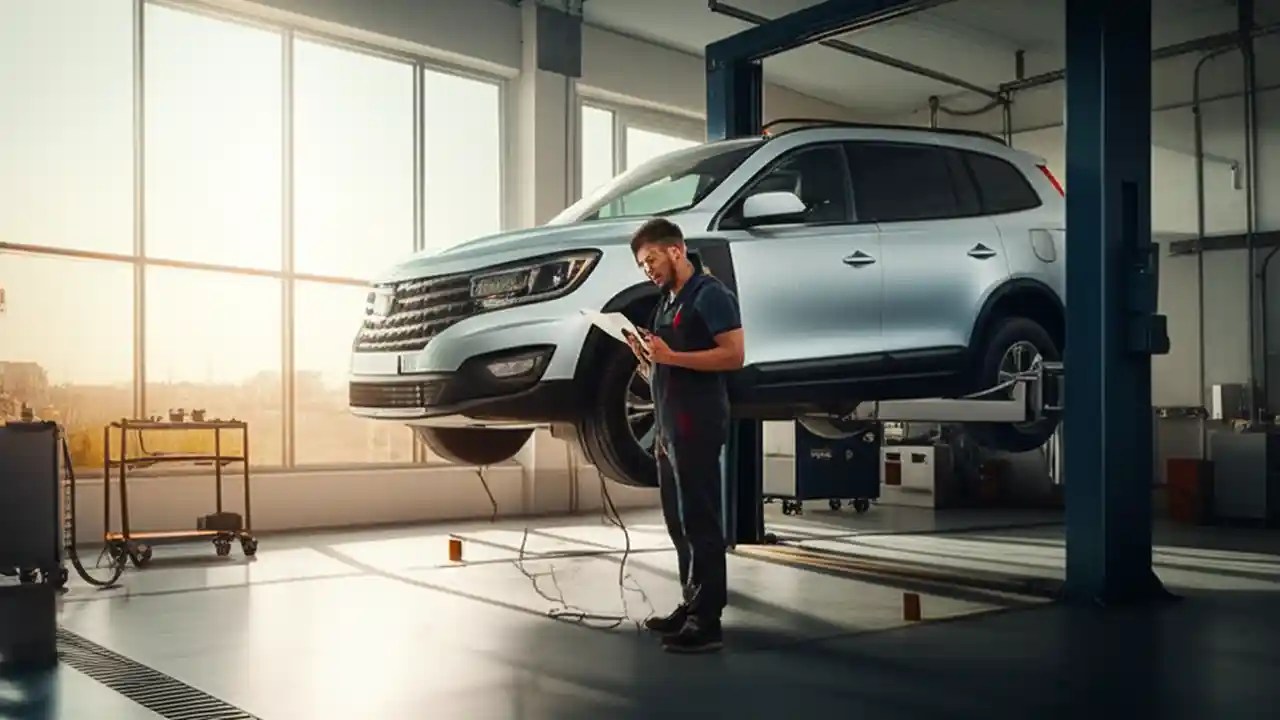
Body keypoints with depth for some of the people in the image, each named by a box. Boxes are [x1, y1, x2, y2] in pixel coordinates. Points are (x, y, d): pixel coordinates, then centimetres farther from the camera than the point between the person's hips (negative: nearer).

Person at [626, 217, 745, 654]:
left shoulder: (710, 294, -8)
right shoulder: (668, 300, 20)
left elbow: (733, 355, -18)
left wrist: (669, 356, -21)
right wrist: (647, 358, 5)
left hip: (698, 427, -10)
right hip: (669, 428, 10)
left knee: (700, 523, -8)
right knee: (679, 523, 13)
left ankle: (707, 623, -5)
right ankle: (691, 607, 22)